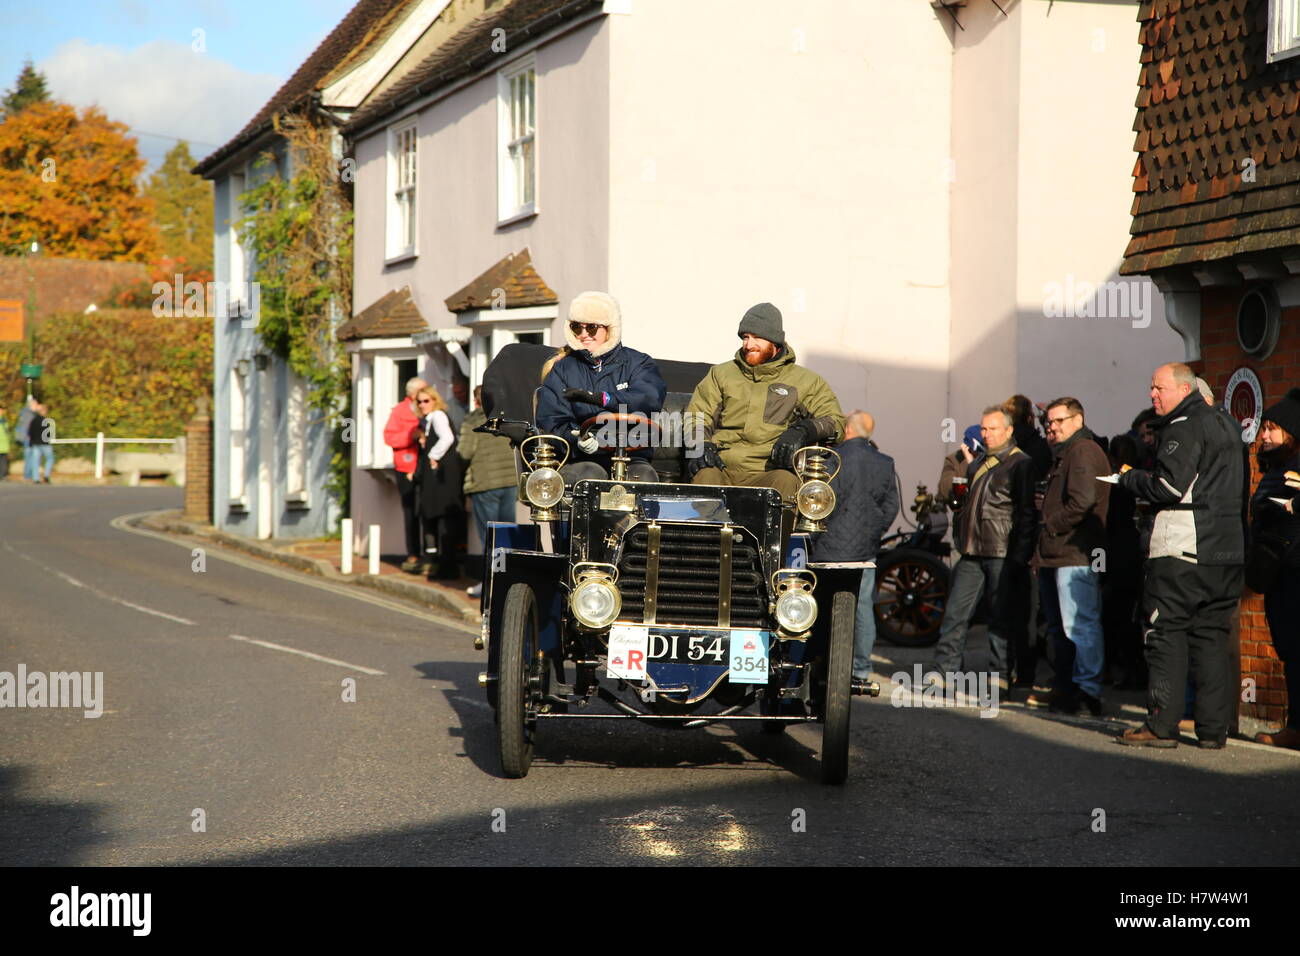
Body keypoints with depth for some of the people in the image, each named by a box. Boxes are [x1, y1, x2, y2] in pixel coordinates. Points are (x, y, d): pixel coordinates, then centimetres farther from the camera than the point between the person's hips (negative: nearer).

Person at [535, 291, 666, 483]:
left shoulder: (637, 363, 11)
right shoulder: (561, 370, 13)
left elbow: (652, 397, -11)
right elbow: (552, 421, 0)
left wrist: (599, 398, -23)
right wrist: (577, 439, -23)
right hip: (582, 460, 0)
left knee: (644, 475, -30)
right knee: (590, 475, -33)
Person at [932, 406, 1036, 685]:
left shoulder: (1020, 464, -6)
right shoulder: (977, 465, 19)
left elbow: (1027, 514, -10)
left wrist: (1019, 555, -15)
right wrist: (960, 539, 18)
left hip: (1003, 555, -7)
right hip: (972, 554, 7)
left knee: (1003, 619, 0)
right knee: (954, 614, 4)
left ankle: (1002, 675, 8)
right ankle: (944, 670, 7)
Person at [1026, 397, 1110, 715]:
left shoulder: (1083, 451, -9)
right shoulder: (1064, 454, 24)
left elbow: (1082, 502, -21)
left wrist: (1050, 528, -11)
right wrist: (1042, 551, 16)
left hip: (1075, 555, -11)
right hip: (1056, 555, 11)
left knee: (1080, 625, -11)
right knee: (1059, 628, 15)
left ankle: (1088, 691, -10)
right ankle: (1064, 688, 22)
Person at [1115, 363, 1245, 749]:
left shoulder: (1183, 428, -10)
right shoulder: (1224, 425, 19)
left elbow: (1170, 486, -18)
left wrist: (1131, 478, -1)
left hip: (1182, 550, -8)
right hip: (1227, 551, 8)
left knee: (1165, 634, -4)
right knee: (1212, 637, 9)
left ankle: (1162, 726, -5)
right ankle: (1214, 729, 7)